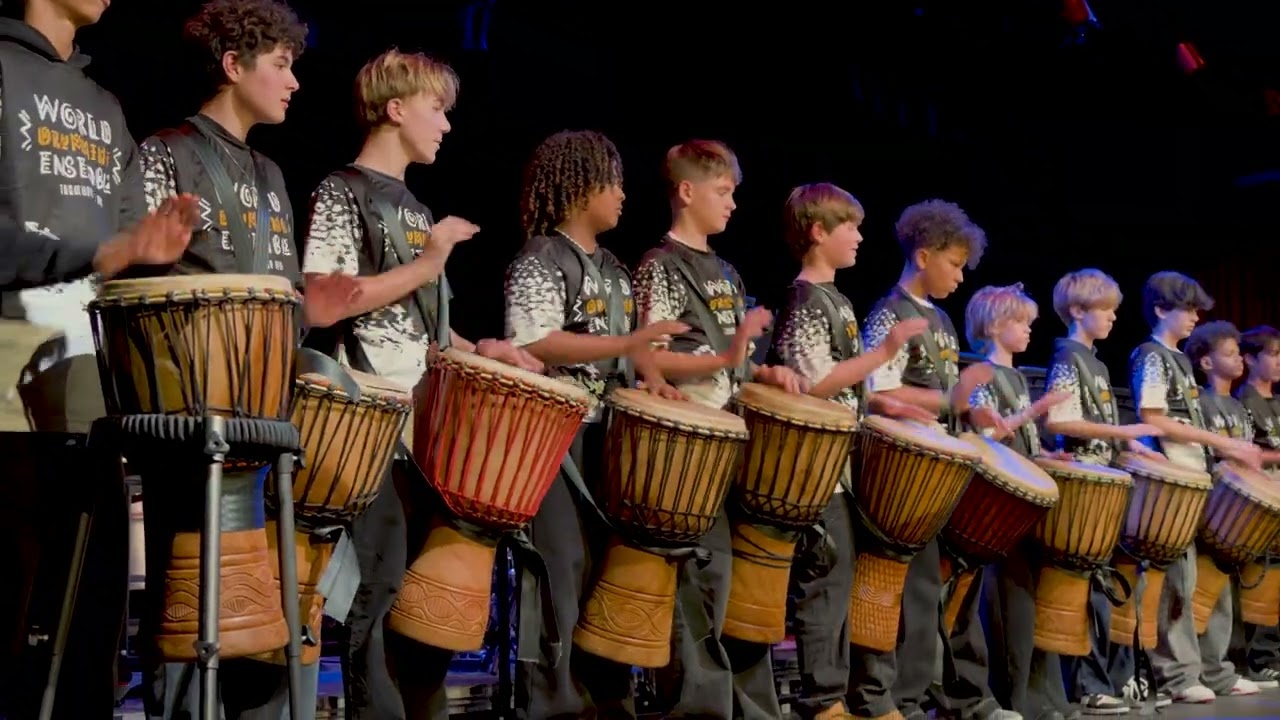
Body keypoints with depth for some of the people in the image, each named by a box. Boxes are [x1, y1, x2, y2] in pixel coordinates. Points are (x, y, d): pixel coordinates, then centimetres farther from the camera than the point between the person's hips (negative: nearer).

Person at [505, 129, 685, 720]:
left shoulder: (613, 269, 18)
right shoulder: (539, 259, -8)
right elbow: (533, 344, -20)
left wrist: (651, 376, 1)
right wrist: (626, 344, -22)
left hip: (615, 433, 8)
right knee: (564, 567, -8)